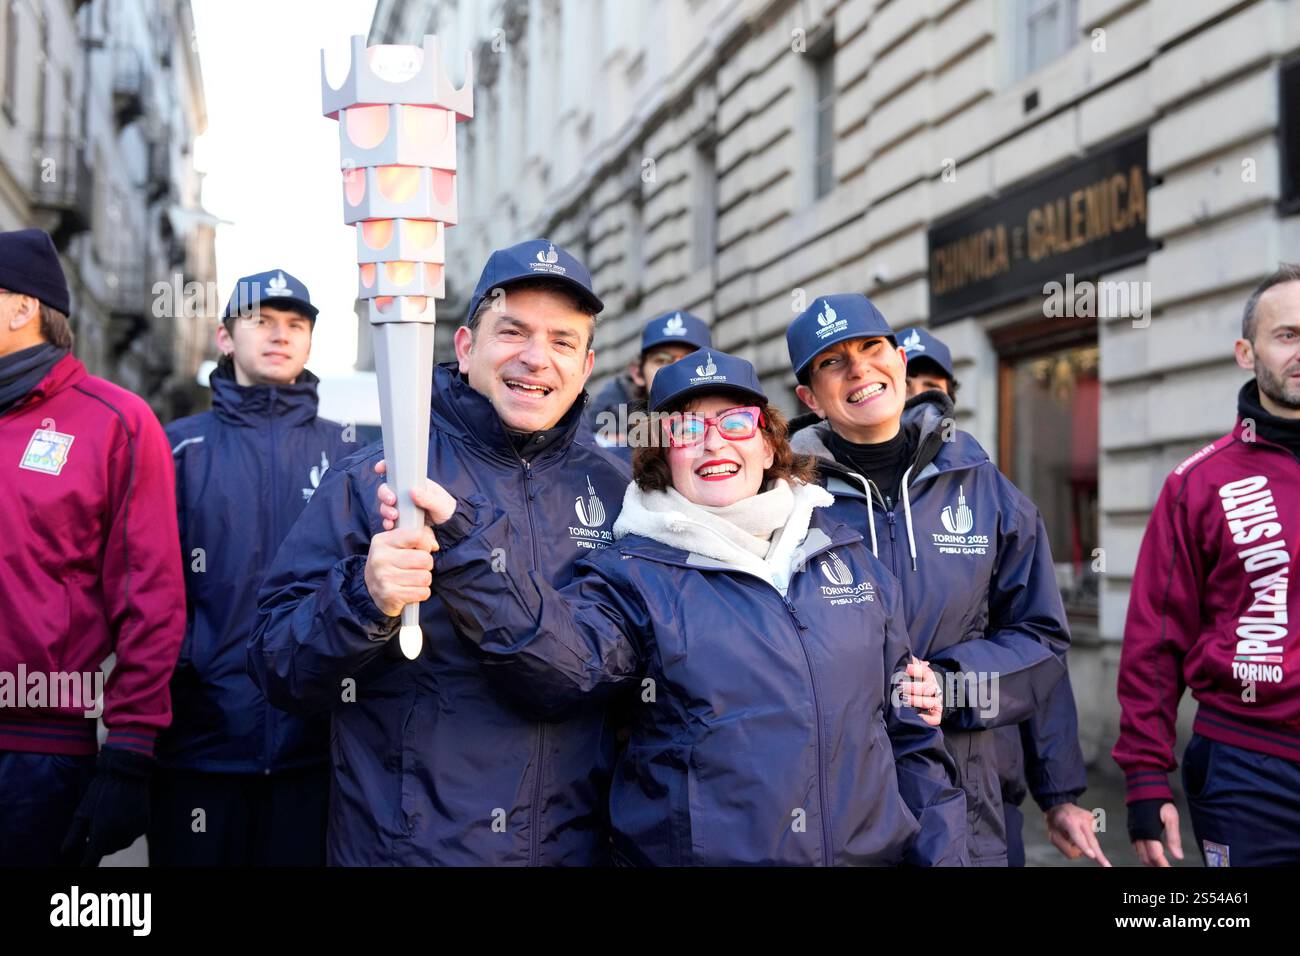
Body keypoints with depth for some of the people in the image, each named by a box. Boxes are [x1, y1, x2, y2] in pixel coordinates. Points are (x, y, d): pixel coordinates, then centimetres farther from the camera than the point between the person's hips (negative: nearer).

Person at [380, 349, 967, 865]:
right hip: (699, 851, -3)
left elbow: (909, 727, 11)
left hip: (874, 850, 3)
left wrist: (940, 851, 6)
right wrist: (461, 540, -37)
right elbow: (565, 659, -25)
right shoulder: (635, 575, -3)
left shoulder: (849, 558, 8)